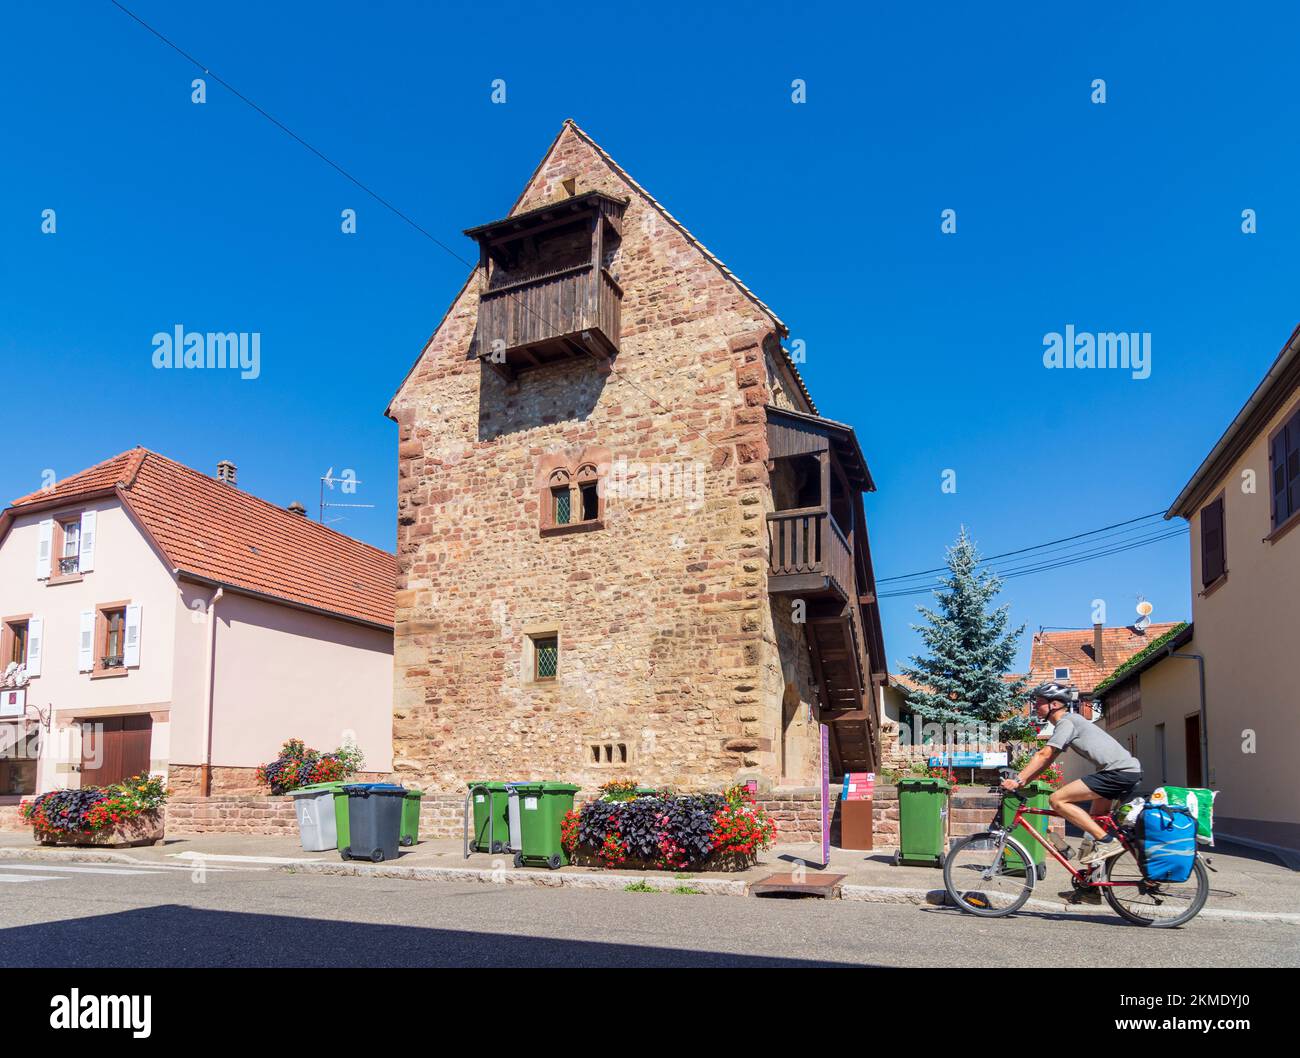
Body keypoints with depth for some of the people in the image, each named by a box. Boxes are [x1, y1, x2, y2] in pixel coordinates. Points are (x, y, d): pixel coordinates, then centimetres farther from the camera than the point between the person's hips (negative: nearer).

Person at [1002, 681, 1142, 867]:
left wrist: (1018, 780, -16)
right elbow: (1047, 760, 21)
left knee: (1057, 800, -15)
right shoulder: (1071, 721, 22)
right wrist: (1022, 781, 13)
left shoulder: (1066, 722, -7)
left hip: (1119, 771, -11)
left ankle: (1107, 842, -13)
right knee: (1096, 822, 22)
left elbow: (1044, 755, -16)